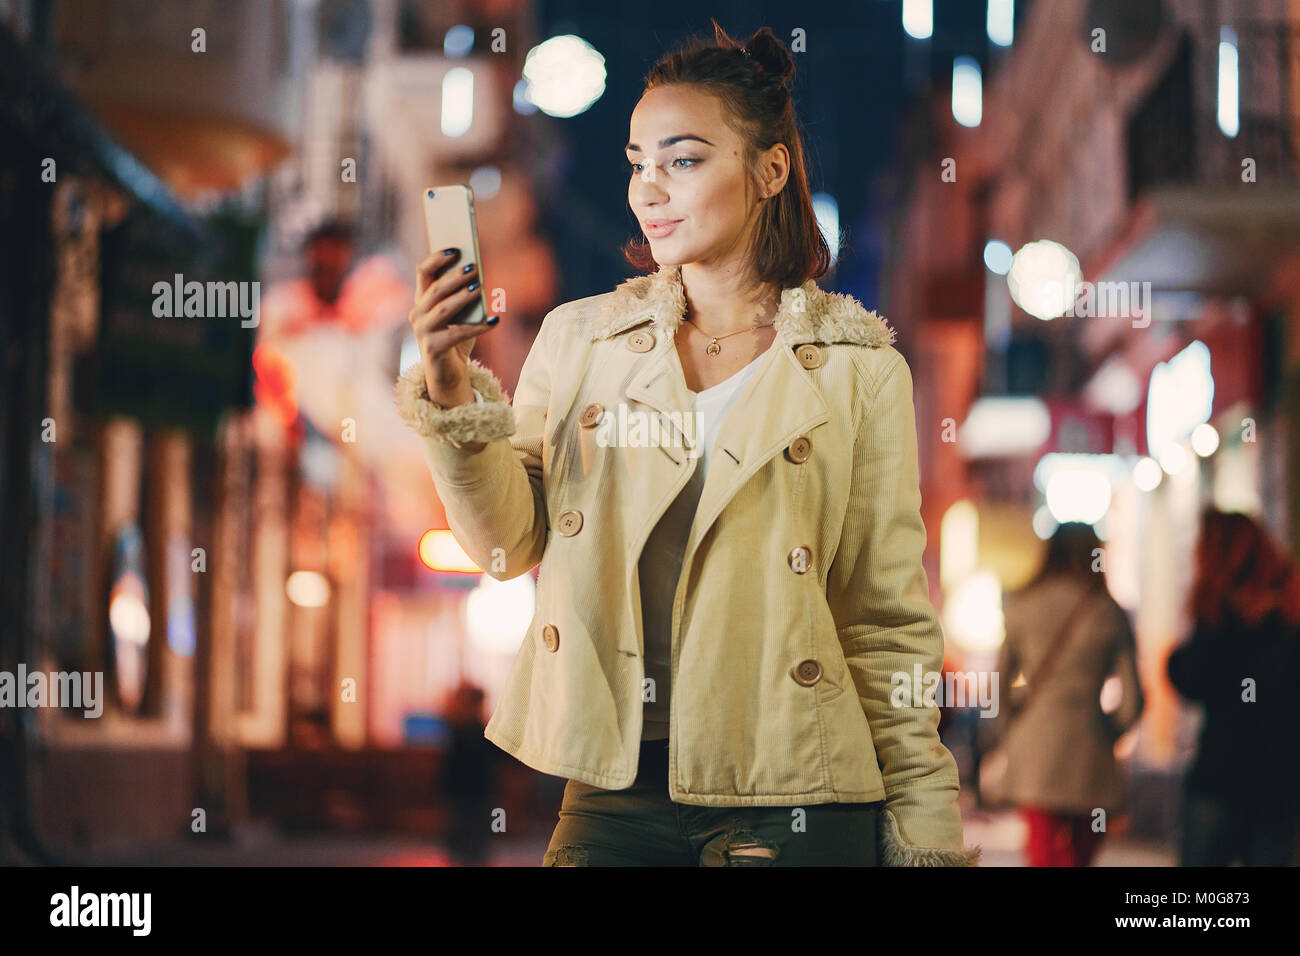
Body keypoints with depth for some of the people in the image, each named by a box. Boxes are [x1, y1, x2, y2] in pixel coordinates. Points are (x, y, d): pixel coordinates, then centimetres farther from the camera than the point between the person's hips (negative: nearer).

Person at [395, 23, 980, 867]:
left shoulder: (858, 372, 1)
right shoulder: (580, 338, 9)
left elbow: (890, 623, 2)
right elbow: (509, 542, 2)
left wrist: (926, 836, 1)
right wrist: (453, 391, -12)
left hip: (794, 801, -2)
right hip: (613, 791, 2)